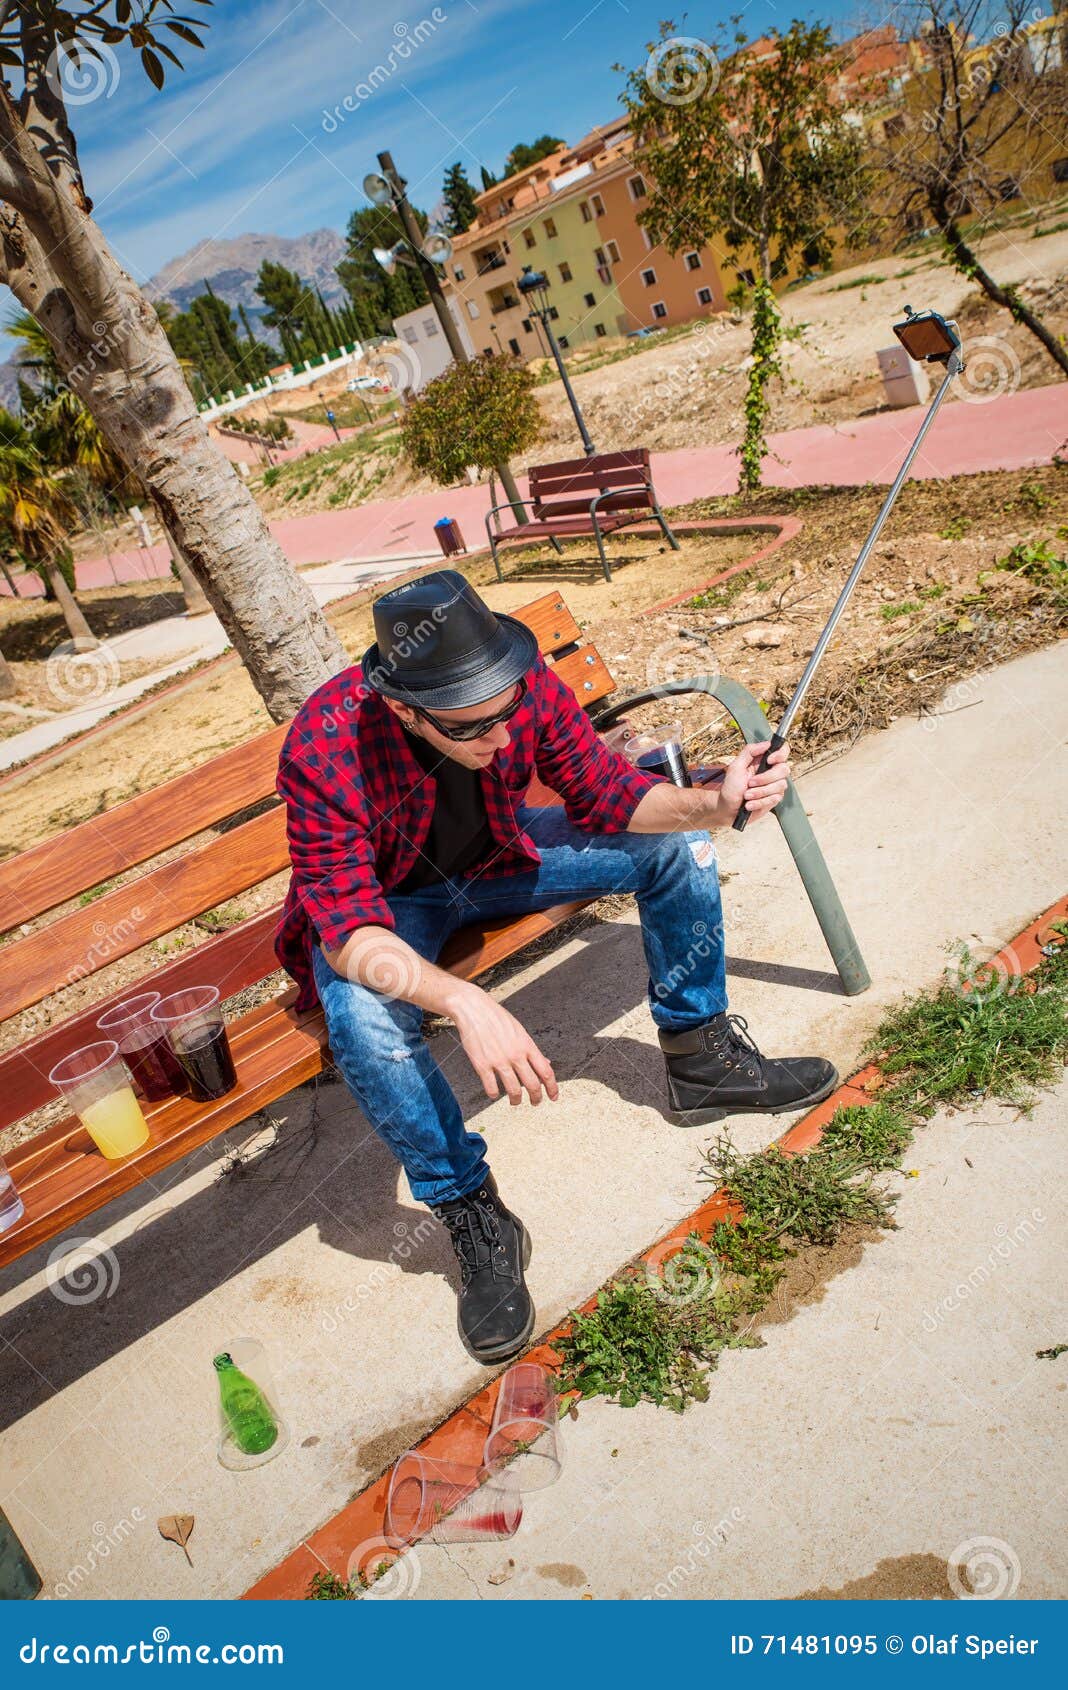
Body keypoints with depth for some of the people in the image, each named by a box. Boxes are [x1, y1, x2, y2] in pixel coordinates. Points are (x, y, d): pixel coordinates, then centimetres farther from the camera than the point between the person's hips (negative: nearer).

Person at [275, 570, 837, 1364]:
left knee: (674, 843, -10)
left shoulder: (525, 681, -25)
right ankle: (473, 1218, -13)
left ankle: (701, 1060, 7)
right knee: (366, 1020, -36)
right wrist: (465, 1001, -53)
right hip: (383, 902, -4)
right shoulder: (325, 750, -36)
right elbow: (350, 931, -37)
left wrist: (710, 805, -34)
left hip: (500, 857, 4)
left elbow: (606, 791, -14)